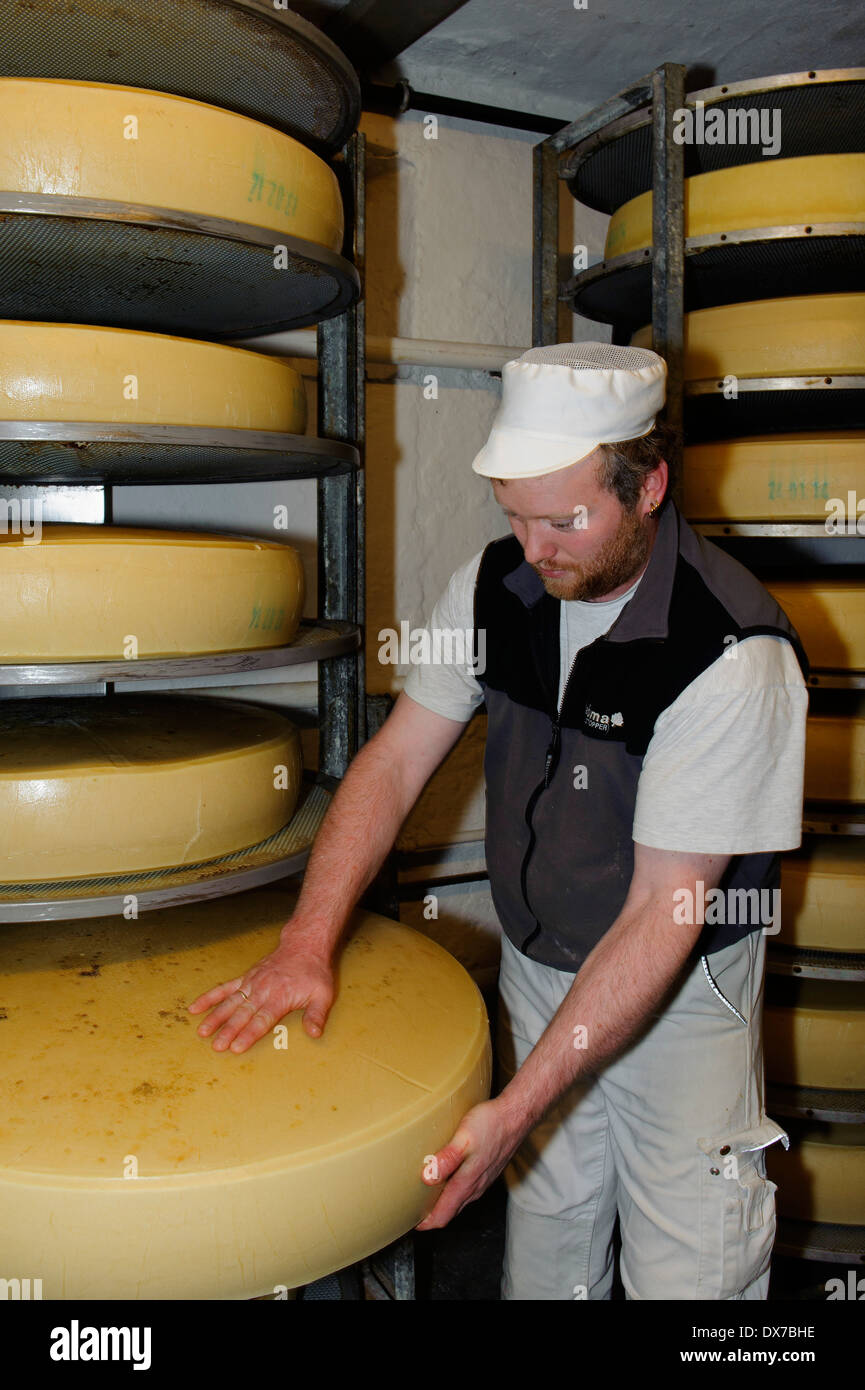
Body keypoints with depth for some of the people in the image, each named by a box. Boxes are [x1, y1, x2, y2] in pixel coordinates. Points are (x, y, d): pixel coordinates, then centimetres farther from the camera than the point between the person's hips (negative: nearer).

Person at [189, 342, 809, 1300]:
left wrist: (513, 1111, -28)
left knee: (685, 1276, 7)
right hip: (535, 970, 4)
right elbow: (396, 759, -5)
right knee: (541, 1259, 17)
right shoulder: (496, 583, -9)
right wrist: (308, 941, -17)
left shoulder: (734, 653, -27)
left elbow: (665, 910, -26)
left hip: (682, 995, -4)